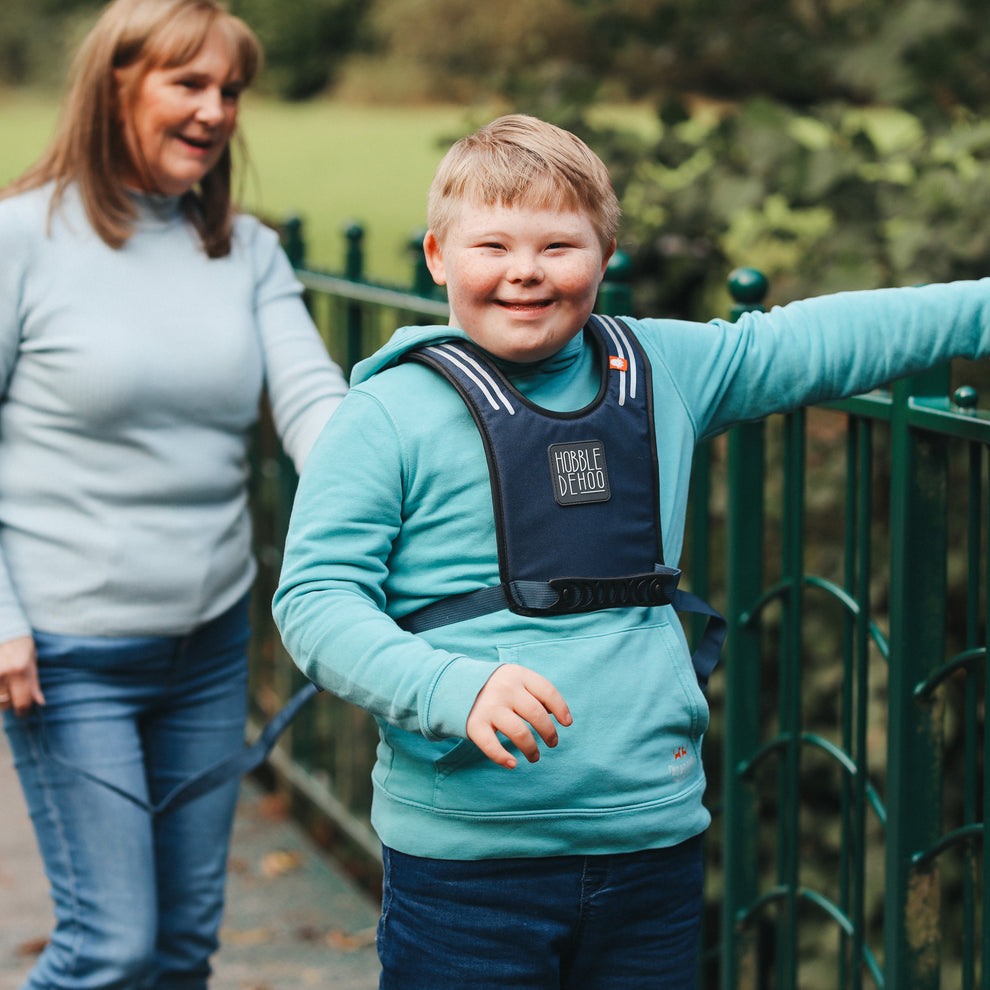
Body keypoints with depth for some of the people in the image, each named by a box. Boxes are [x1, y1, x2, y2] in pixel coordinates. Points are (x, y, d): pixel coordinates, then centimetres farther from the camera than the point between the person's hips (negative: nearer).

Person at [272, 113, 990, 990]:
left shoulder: (666, 370, 8)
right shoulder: (391, 413, -5)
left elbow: (824, 339, 19)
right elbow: (316, 596, -9)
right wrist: (454, 687, -24)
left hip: (655, 839, 4)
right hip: (467, 853, -4)